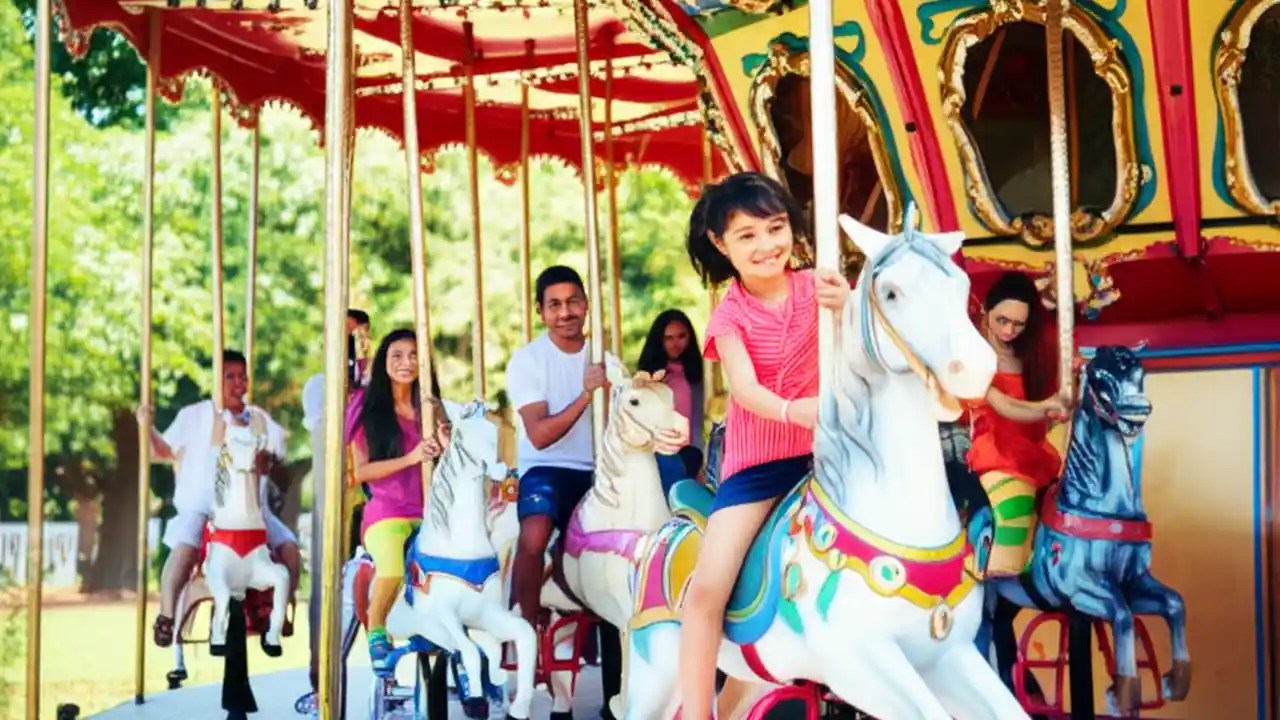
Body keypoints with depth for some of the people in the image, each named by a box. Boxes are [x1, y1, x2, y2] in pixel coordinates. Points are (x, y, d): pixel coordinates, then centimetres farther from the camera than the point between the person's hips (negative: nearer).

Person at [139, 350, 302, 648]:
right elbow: (161, 453, 6)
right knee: (185, 547, -31)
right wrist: (148, 427, -11)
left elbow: (276, 471, 7)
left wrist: (268, 464, -16)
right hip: (200, 505, -2)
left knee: (288, 547, -17)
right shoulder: (193, 416, 6)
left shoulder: (259, 419, 9)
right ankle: (165, 618, -23)